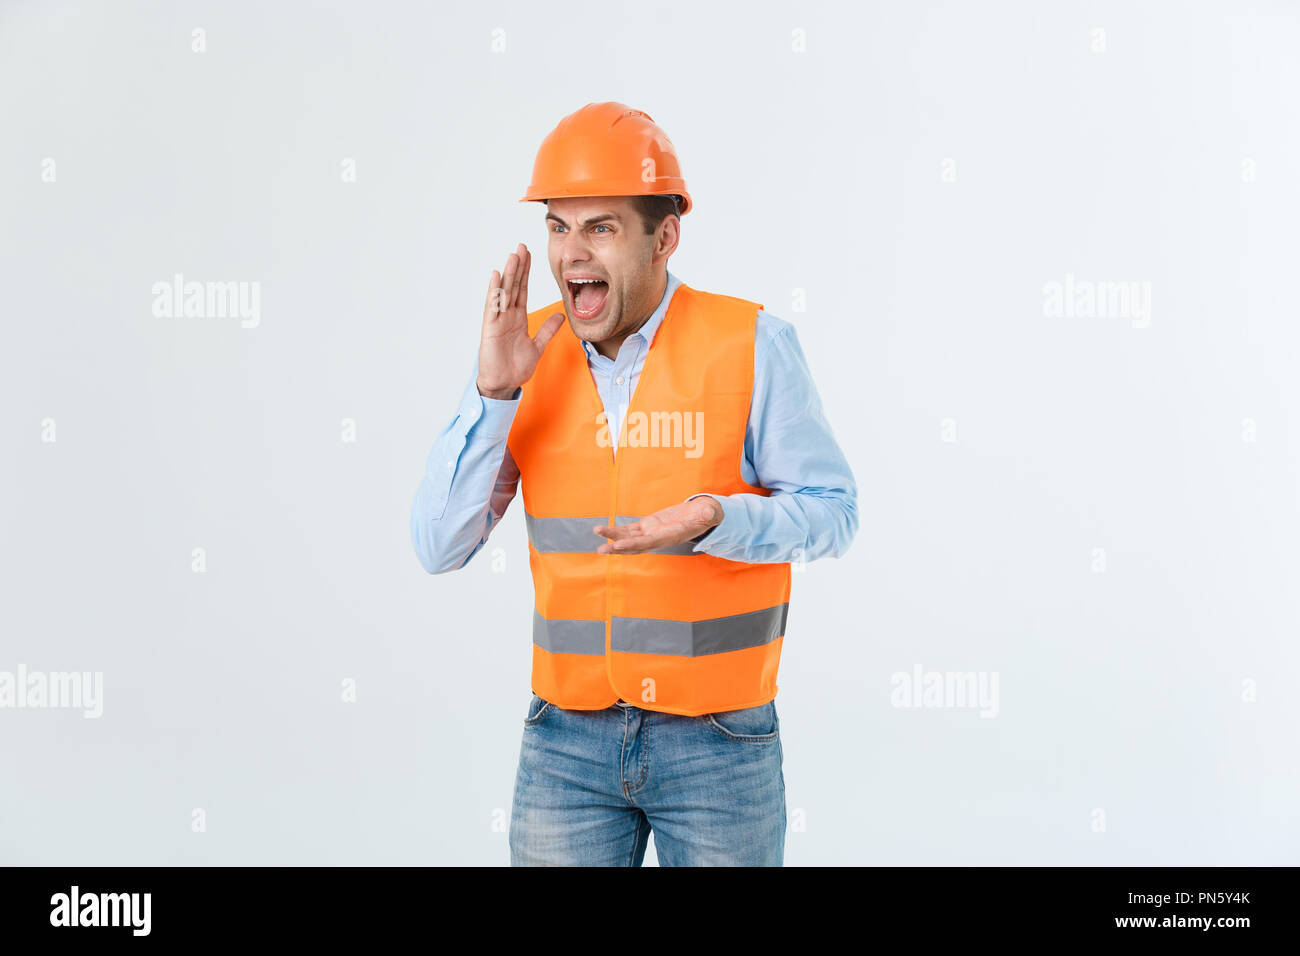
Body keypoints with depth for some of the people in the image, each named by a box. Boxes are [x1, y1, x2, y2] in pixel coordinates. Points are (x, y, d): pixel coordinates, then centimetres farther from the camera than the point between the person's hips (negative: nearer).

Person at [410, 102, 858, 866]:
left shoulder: (751, 344, -11)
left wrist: (716, 521, -24)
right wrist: (494, 391, -16)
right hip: (567, 739, 2)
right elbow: (438, 548, -5)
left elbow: (833, 511, -5)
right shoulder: (529, 355, -2)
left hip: (718, 739, -2)